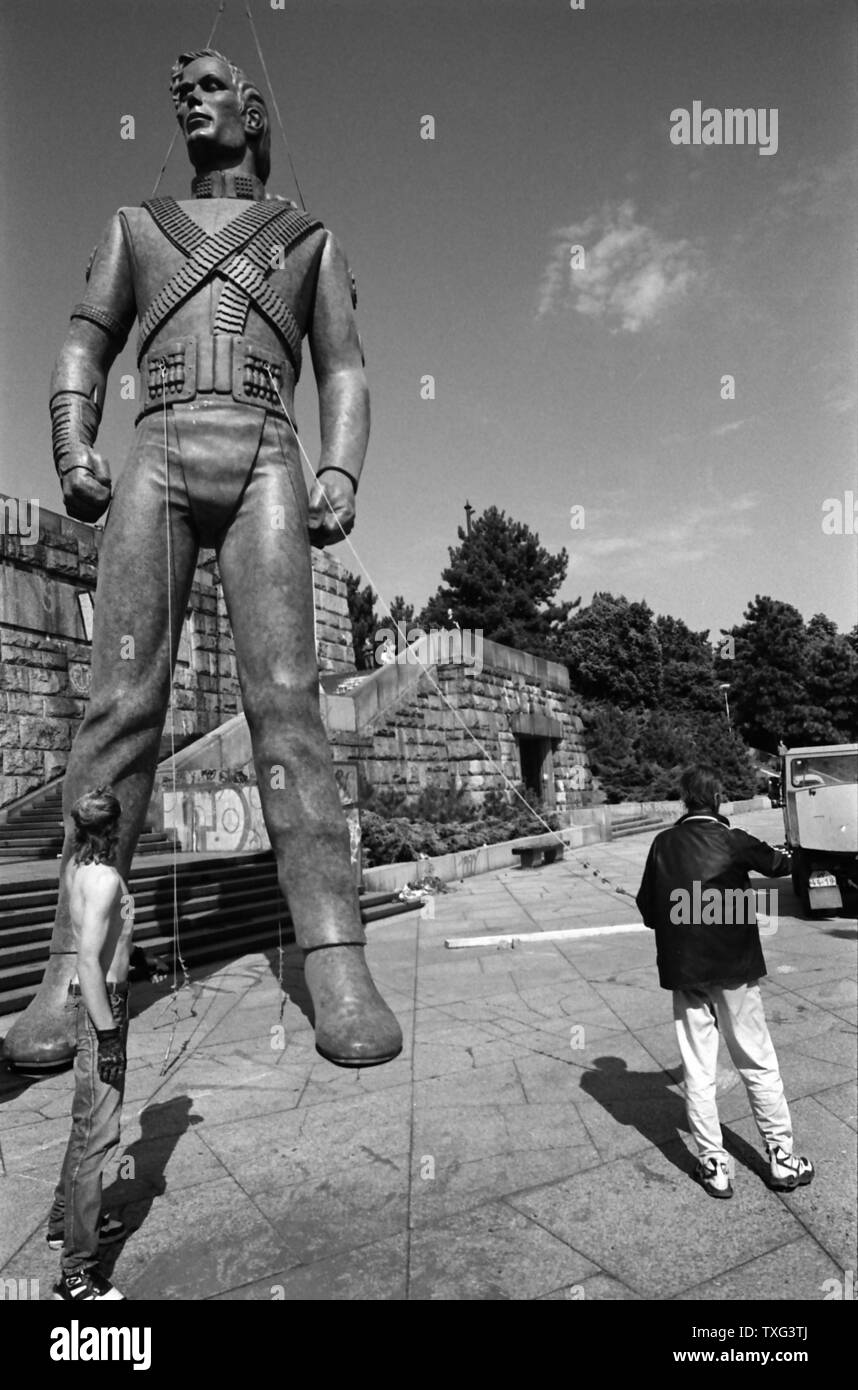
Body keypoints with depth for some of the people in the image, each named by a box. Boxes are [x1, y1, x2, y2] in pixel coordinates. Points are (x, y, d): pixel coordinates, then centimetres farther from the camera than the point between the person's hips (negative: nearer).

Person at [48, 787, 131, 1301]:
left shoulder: (77, 866, 4)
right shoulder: (105, 879, -23)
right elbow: (89, 960, -26)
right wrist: (107, 1035, -23)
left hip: (94, 993, 10)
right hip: (103, 1000, -10)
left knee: (88, 1119, 24)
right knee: (98, 1130, -3)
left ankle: (68, 1219, 41)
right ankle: (78, 1272, 5)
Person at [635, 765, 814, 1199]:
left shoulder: (663, 844, -5)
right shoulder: (733, 841, -10)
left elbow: (648, 910, 1)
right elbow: (777, 864, 10)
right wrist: (790, 855, 32)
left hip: (684, 972, 1)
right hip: (735, 969, -1)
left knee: (698, 1071, 10)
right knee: (759, 1065, 13)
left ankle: (713, 1165, 18)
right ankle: (782, 1160, 24)